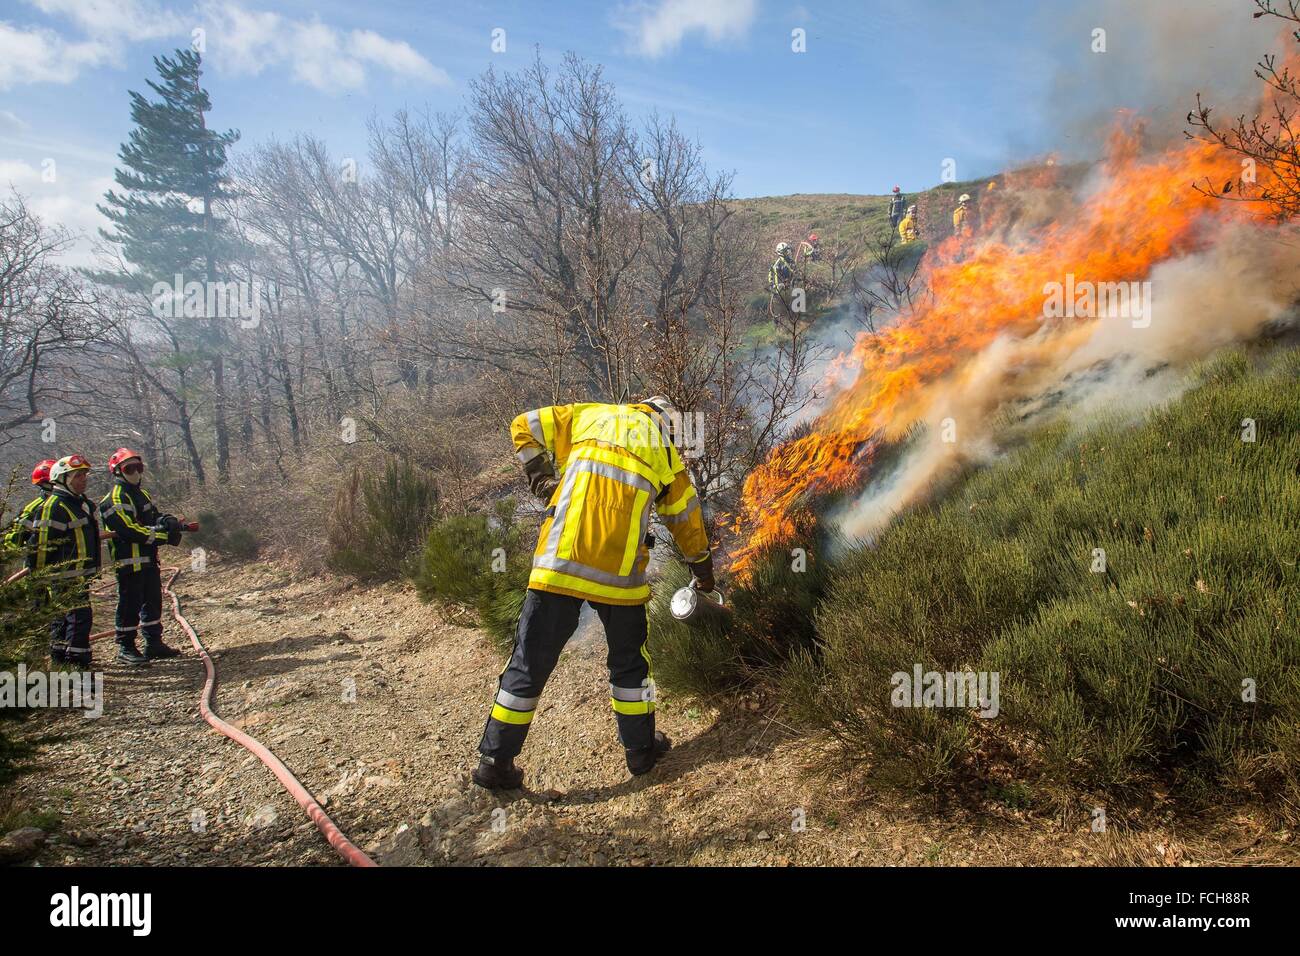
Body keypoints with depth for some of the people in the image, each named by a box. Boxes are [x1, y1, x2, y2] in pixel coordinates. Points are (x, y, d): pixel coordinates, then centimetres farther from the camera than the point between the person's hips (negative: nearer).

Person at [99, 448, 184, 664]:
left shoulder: (141, 493, 17)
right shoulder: (115, 499, -13)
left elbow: (155, 515, 14)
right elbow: (129, 530, -22)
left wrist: (168, 521, -11)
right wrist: (163, 536, -22)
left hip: (149, 559, 9)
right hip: (130, 561, -9)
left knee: (153, 601, 14)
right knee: (130, 605, -2)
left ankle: (154, 643, 23)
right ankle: (125, 648, 8)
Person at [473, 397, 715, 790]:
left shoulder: (588, 414, 17)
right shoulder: (665, 452, 17)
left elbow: (523, 427, 14)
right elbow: (689, 522, 27)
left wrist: (541, 479, 14)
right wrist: (704, 571, 41)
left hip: (558, 564, 0)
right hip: (618, 572, 0)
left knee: (531, 661, 8)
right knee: (629, 660, 21)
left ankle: (495, 760, 14)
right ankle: (641, 748, 32)